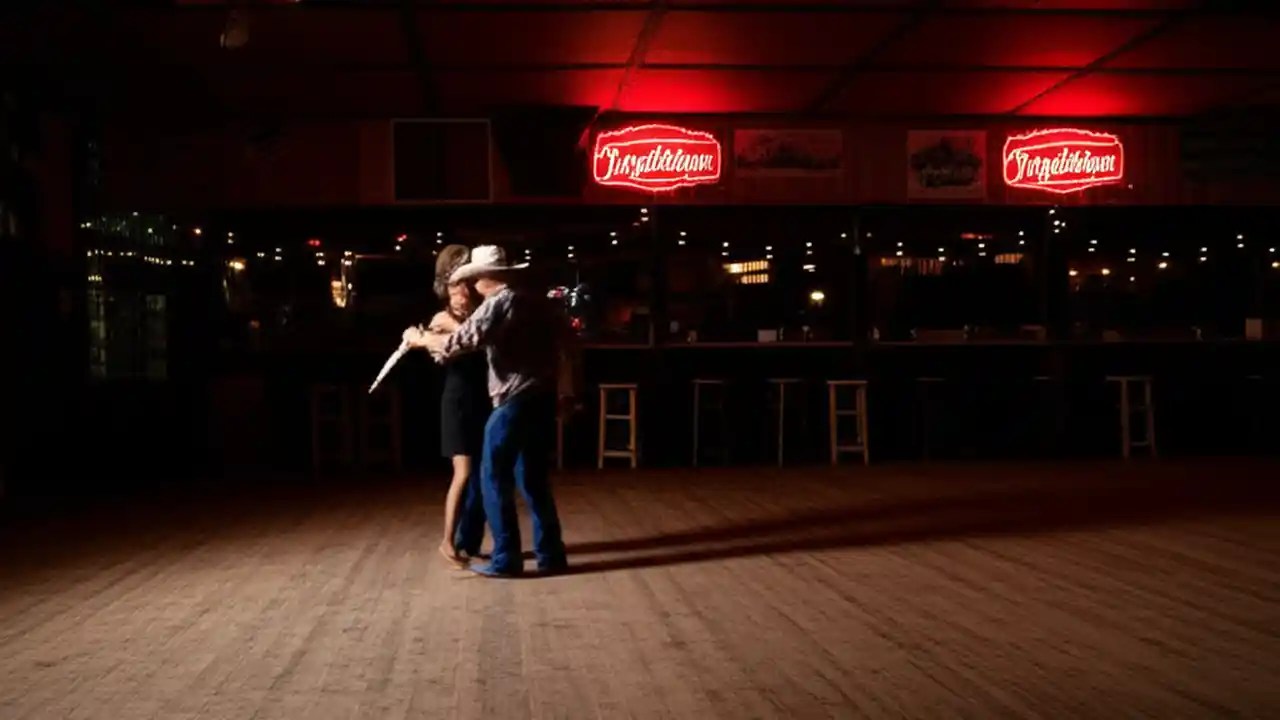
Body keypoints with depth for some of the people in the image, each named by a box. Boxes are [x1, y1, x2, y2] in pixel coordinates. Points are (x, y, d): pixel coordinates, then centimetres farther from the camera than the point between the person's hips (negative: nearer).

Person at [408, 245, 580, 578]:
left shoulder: (497, 304, -11)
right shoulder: (538, 301, 12)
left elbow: (458, 343, -14)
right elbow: (567, 343, 18)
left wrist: (420, 339, 3)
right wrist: (567, 391, 22)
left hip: (513, 402, -8)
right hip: (543, 398, 8)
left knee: (495, 479, 2)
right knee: (533, 478, 15)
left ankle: (505, 559, 3)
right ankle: (551, 554, 16)